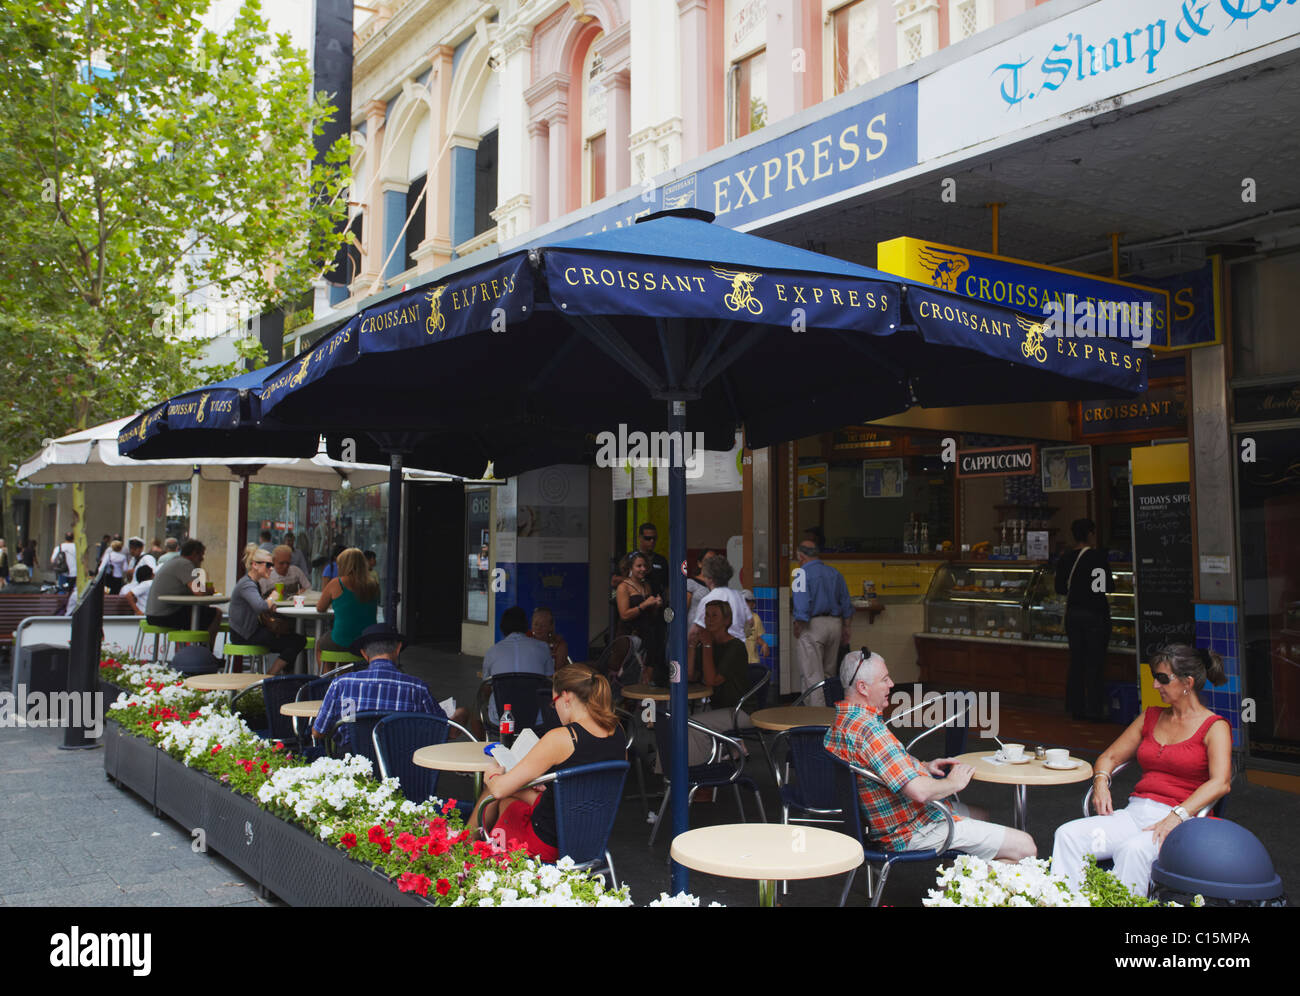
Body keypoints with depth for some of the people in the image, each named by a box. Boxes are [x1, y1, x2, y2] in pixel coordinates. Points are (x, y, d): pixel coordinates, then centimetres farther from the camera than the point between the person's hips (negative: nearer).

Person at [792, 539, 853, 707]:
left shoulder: (802, 574, -9)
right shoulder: (835, 573, 11)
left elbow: (802, 607, -18)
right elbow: (847, 606, 13)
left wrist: (797, 631, -9)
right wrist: (846, 629, 20)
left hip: (812, 626, -7)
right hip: (835, 624, 7)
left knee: (812, 676, -3)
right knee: (828, 674, 17)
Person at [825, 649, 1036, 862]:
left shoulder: (841, 722, 5)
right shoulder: (869, 729, -28)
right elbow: (919, 791, -31)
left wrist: (923, 766, 11)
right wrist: (954, 783, -11)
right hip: (912, 831, -11)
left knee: (980, 815, 32)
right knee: (1025, 847, -9)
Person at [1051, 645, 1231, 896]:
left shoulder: (1214, 727, 3)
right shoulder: (1151, 717, 20)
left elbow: (1221, 783, -13)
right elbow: (1109, 757, 25)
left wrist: (1177, 816, -25)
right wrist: (1101, 782, 2)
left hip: (1180, 820, -6)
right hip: (1134, 813, 6)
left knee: (1133, 849, -39)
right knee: (1068, 835, -21)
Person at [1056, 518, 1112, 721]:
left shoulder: (1064, 560, 3)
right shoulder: (1097, 557, -13)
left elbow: (1060, 588, 10)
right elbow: (1107, 587, -10)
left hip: (1072, 613, 5)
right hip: (1095, 613, -5)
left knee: (1076, 661, 12)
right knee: (1095, 663, 1)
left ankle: (1076, 707, 16)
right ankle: (1095, 710, 3)